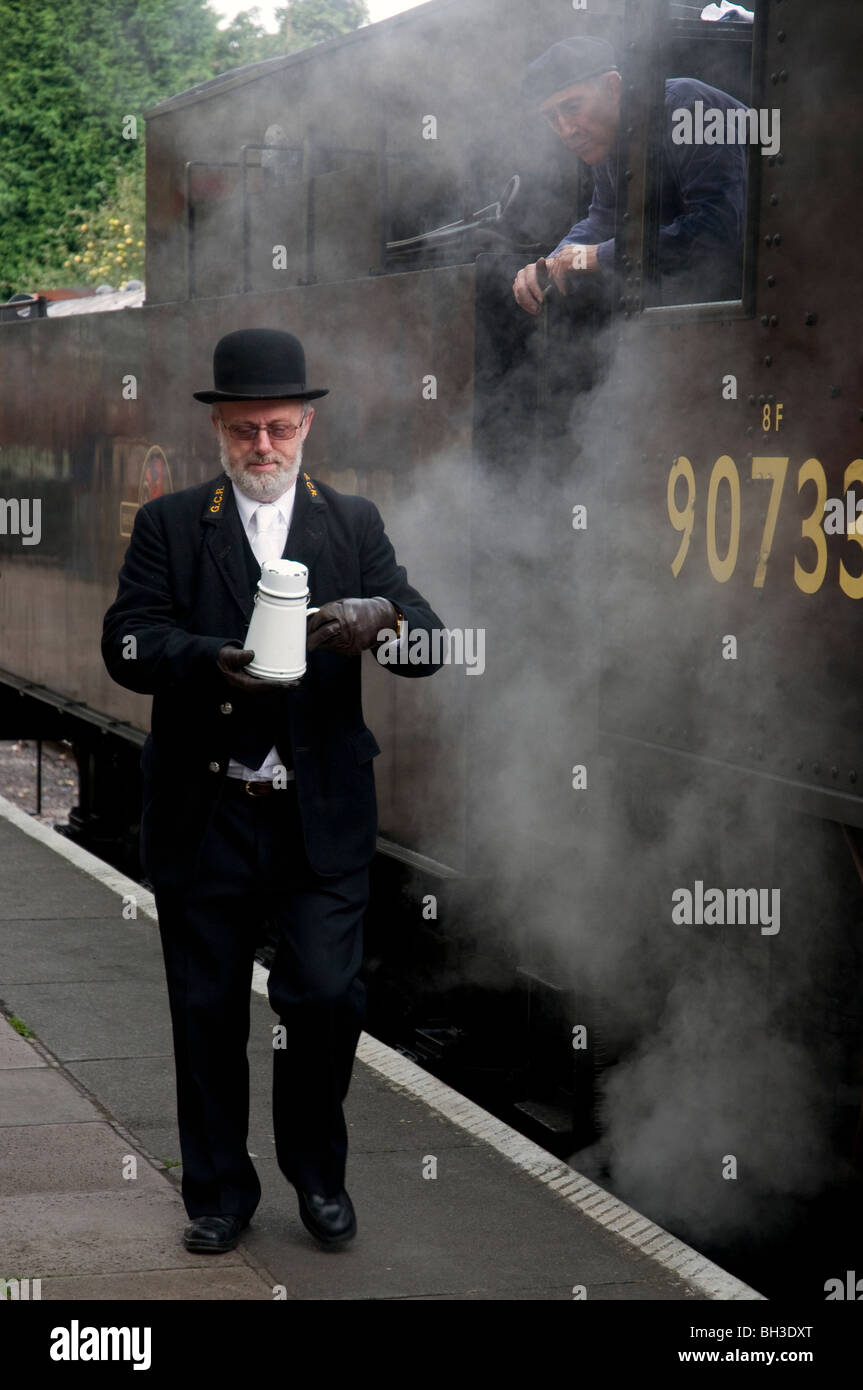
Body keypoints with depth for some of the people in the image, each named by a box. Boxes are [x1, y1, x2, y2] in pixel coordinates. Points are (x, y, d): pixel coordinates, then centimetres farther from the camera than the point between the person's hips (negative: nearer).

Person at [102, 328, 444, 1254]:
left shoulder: (354, 525, 8)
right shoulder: (168, 526, 4)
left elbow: (429, 644, -1)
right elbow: (127, 642, -7)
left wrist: (383, 618, -25)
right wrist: (214, 661, -27)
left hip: (320, 819, 0)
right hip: (202, 817, 0)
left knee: (328, 997, -6)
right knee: (207, 1009, 7)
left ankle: (316, 1168, 18)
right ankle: (219, 1190, 23)